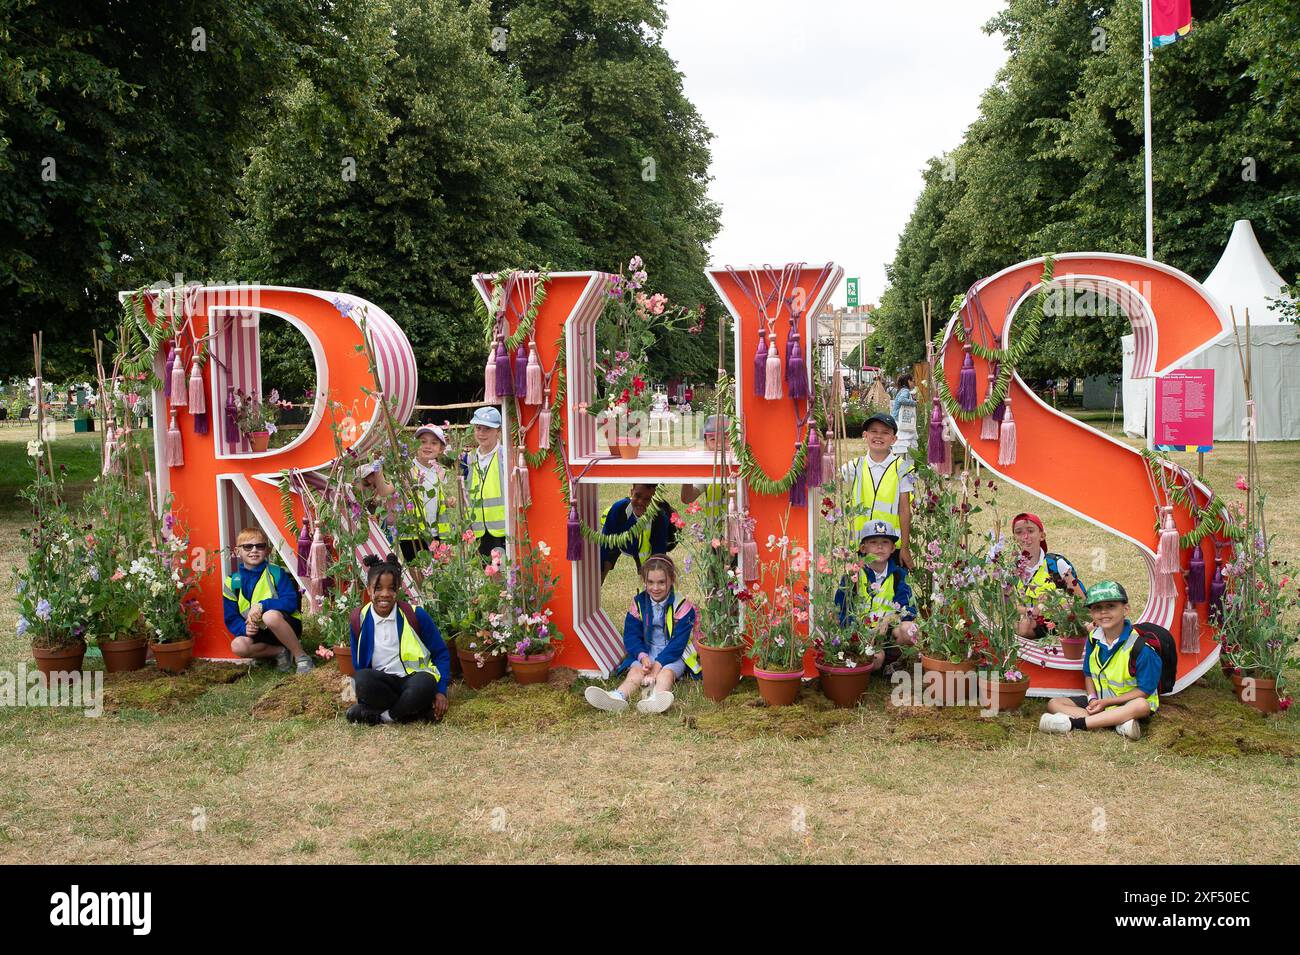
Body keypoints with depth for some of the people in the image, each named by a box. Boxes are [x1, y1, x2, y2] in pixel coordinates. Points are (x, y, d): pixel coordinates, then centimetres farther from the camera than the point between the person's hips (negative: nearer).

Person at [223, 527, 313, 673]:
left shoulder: (276, 572, -5)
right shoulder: (232, 582, 3)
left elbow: (291, 602, -14)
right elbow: (231, 618, 4)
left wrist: (262, 605, -27)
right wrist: (244, 628, -18)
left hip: (287, 625, -3)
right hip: (258, 633, 3)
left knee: (270, 615, -37)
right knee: (237, 646, -28)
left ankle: (301, 656, -20)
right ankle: (279, 652, -5)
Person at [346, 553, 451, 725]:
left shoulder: (416, 615, -2)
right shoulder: (359, 620, 2)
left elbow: (441, 654, 5)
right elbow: (359, 665, 12)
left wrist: (441, 692, -6)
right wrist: (363, 696, -3)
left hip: (414, 677, -2)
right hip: (380, 684, 2)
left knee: (424, 684, -38)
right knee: (362, 679, -33)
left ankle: (381, 715, -16)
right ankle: (422, 710, -21)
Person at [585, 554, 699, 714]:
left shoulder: (681, 605, -10)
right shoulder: (638, 603, 1)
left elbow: (679, 641, -14)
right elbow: (631, 634, -1)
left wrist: (658, 663, -23)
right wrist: (642, 656, -20)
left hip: (674, 654, -3)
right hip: (646, 651, 3)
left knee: (666, 672, -33)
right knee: (635, 671, -26)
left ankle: (656, 698, -65)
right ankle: (618, 696, -56)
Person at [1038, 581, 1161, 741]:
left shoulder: (1140, 646, -20)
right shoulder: (1093, 638, -3)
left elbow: (1144, 691, -17)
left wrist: (1106, 702, -19)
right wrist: (1093, 698, -11)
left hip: (1128, 702, -5)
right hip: (1099, 700, 5)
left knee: (1141, 706, -39)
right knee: (1054, 703, -11)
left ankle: (1073, 723, -40)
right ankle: (1119, 722, -28)